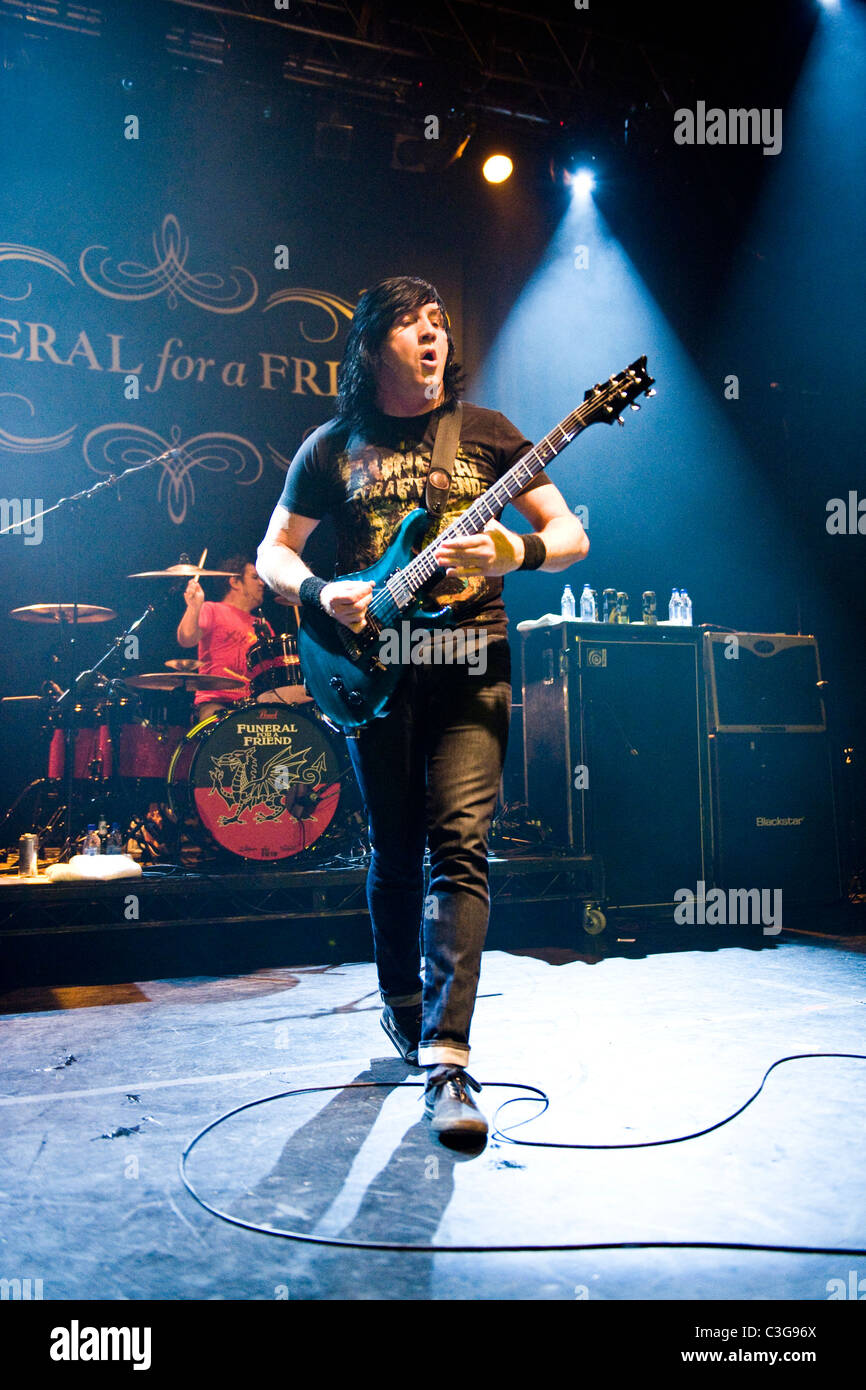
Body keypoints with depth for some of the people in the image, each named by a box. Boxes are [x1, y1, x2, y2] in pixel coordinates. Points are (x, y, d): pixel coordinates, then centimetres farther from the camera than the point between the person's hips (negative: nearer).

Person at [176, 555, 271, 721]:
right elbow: (186, 640, -10)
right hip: (215, 702, -5)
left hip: (253, 703, 5)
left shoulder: (262, 626, 25)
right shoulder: (212, 610, 8)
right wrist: (194, 607, -23)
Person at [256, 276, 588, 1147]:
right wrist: (318, 594, -9)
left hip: (470, 661, -1)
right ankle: (403, 1007, 31)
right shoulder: (333, 446, 10)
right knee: (394, 855, 8)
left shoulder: (485, 433, 9)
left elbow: (572, 535, 7)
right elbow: (272, 551, 12)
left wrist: (519, 552, -16)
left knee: (458, 844, -13)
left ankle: (445, 1058, -13)